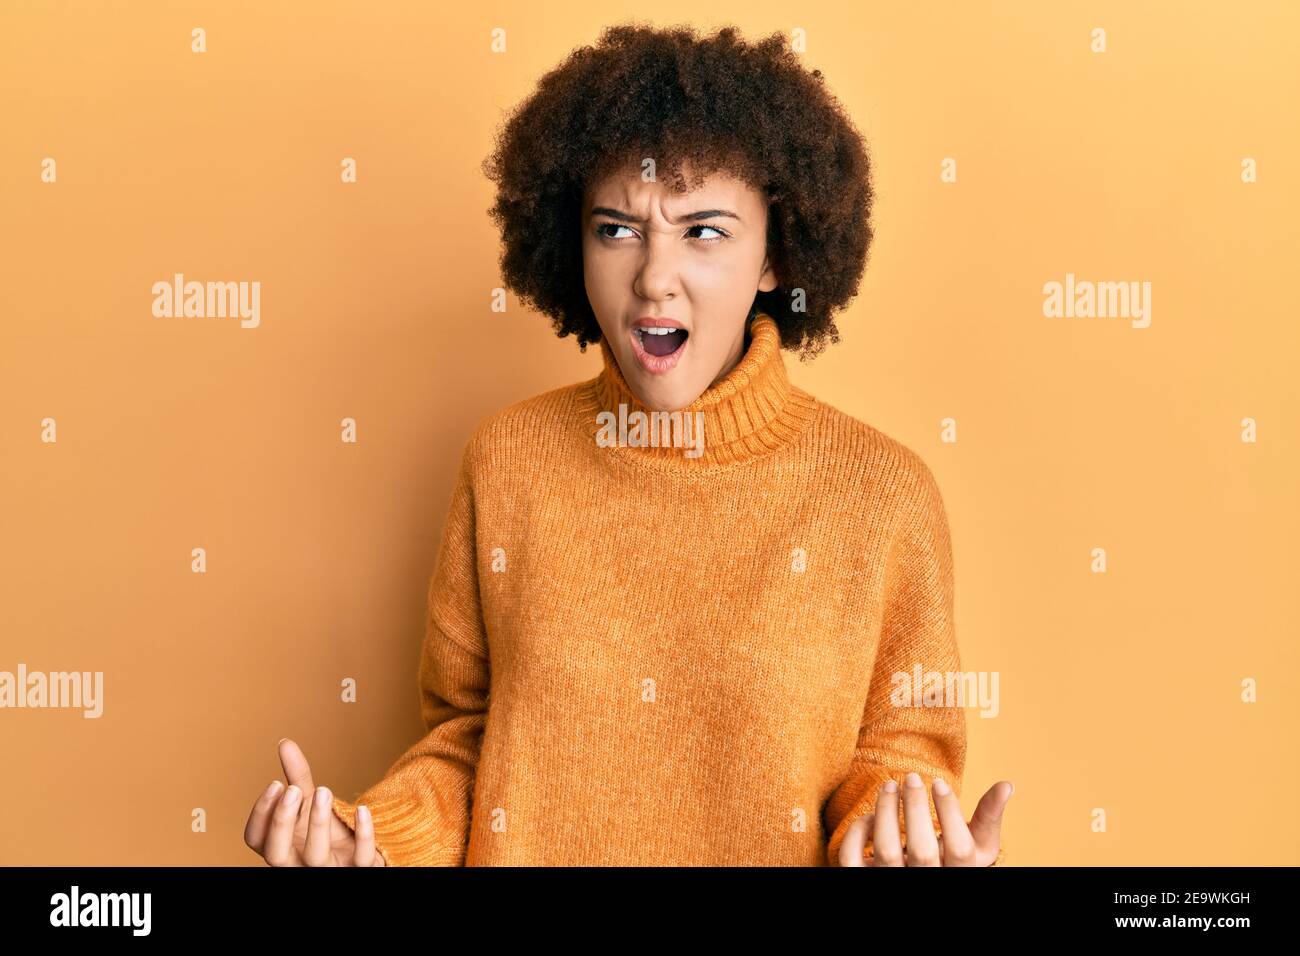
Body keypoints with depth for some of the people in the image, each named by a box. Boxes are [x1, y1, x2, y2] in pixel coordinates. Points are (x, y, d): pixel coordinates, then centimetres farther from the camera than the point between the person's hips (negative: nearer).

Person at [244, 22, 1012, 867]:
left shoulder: (883, 490, -15)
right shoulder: (506, 456, -11)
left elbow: (901, 739, -4)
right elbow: (468, 729, -2)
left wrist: (901, 824, -23)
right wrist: (373, 834, -18)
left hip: (782, 845, -1)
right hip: (522, 843, 2)